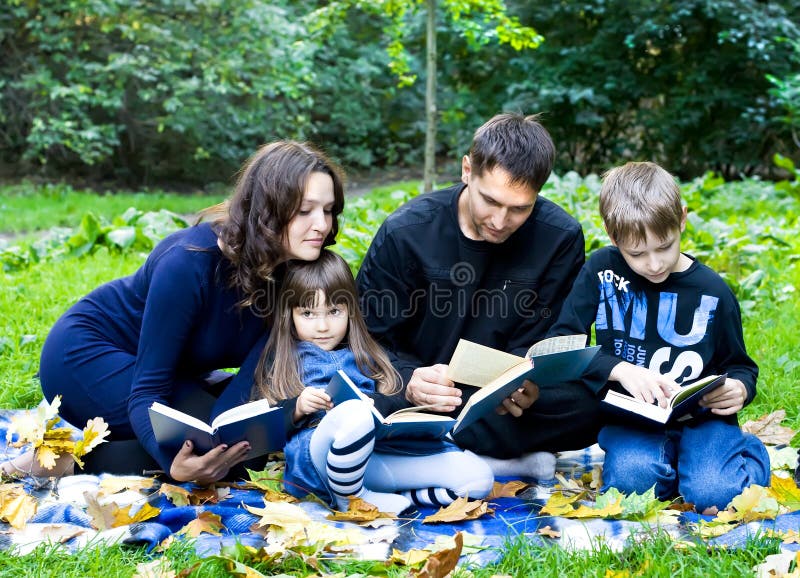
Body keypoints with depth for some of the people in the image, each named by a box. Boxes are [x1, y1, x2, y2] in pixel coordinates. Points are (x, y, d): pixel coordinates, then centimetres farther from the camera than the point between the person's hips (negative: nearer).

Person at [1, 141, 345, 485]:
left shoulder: (293, 271, -13)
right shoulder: (190, 263, -32)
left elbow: (252, 380, -19)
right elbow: (147, 391, -32)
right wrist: (175, 463, -51)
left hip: (174, 373, 8)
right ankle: (69, 460, -13)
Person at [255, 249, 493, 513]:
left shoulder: (363, 356, 24)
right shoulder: (282, 359, 13)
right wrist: (297, 407, -15)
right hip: (317, 455, -3)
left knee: (478, 477, -13)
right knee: (355, 412, -40)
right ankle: (349, 498, -14)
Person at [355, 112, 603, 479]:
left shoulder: (560, 238, -6)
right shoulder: (405, 232, -10)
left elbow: (536, 343, -2)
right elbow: (370, 337, -7)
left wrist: (522, 386, -27)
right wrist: (409, 380, -29)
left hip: (503, 401, 1)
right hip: (422, 395, -1)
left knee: (584, 408, -30)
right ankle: (516, 461, -27)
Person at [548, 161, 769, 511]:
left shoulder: (712, 292, -2)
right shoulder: (601, 271, -3)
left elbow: (739, 365, 11)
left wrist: (739, 389, -14)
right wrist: (619, 369, -22)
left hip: (700, 415, 0)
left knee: (714, 492, -25)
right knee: (633, 480, -30)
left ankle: (747, 449, 9)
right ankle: (667, 456, 4)